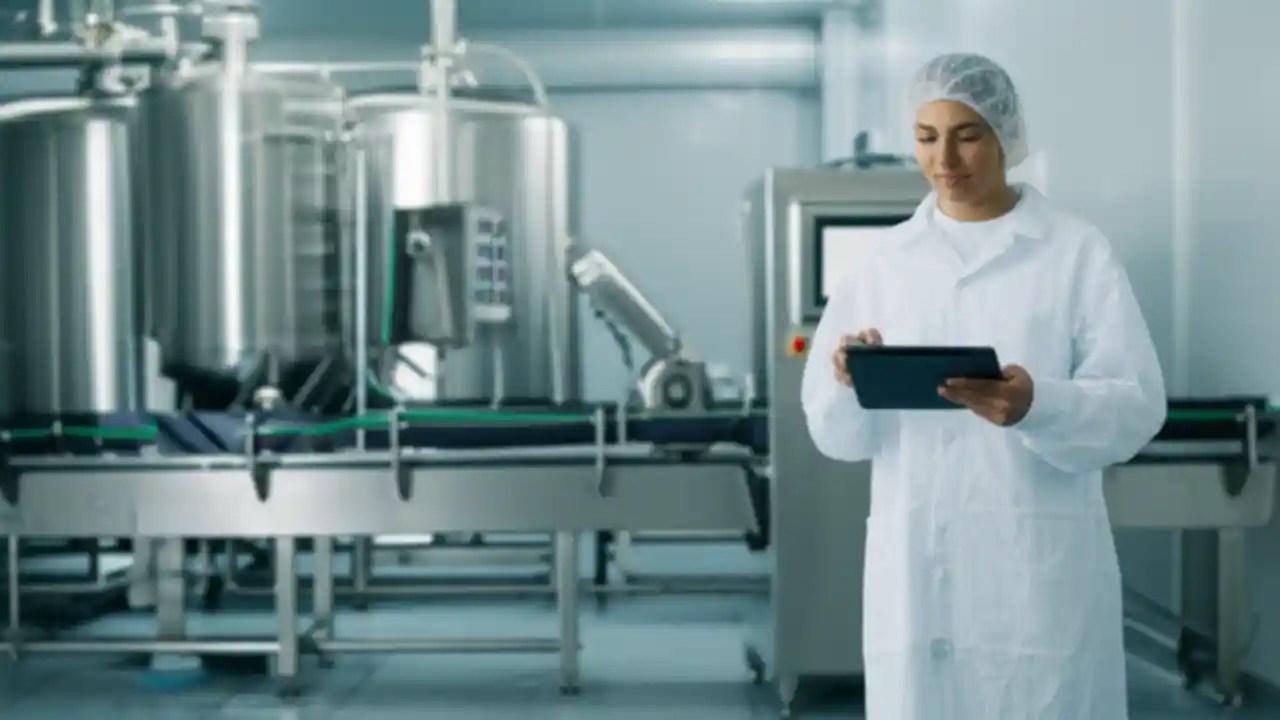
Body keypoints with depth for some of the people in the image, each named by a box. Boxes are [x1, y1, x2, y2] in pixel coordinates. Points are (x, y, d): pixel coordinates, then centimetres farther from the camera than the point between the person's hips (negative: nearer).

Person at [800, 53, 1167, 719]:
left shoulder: (1078, 253, 2)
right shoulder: (883, 261, 9)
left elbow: (1136, 406, -6)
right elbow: (837, 434, 5)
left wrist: (1035, 406, -25)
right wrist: (849, 385, -18)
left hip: (1040, 567, -2)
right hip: (914, 567, 2)